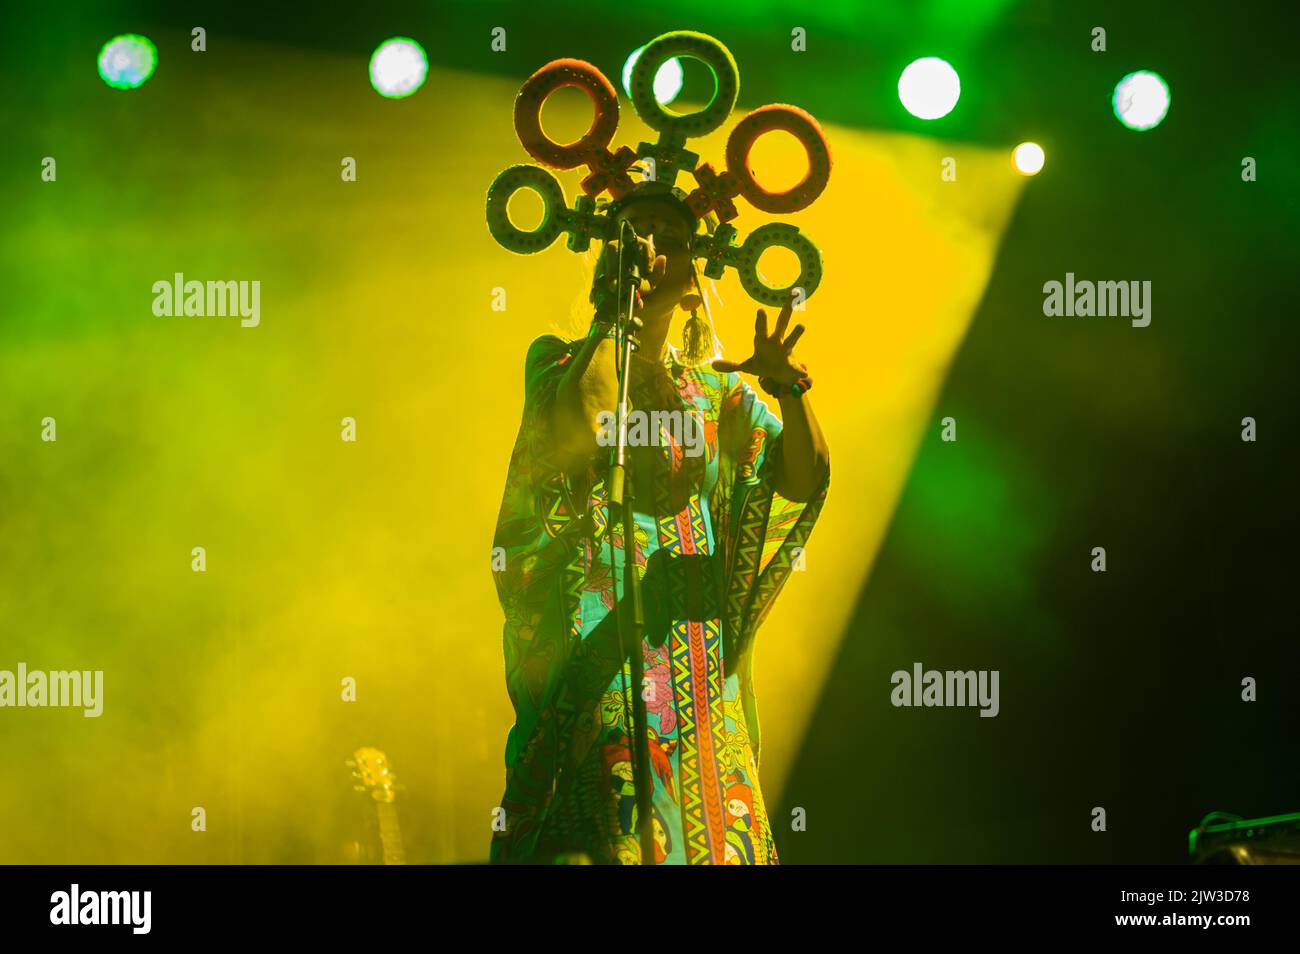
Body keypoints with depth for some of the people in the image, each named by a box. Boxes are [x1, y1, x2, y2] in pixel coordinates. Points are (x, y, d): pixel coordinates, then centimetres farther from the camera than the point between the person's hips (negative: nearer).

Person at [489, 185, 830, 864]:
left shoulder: (714, 386, 15)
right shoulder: (560, 362, 9)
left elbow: (805, 478, 4)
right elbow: (574, 428, -15)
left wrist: (788, 386, -13)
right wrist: (617, 312, -9)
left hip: (691, 636, 3)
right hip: (595, 627, -3)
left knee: (703, 810, 0)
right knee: (596, 819, -12)